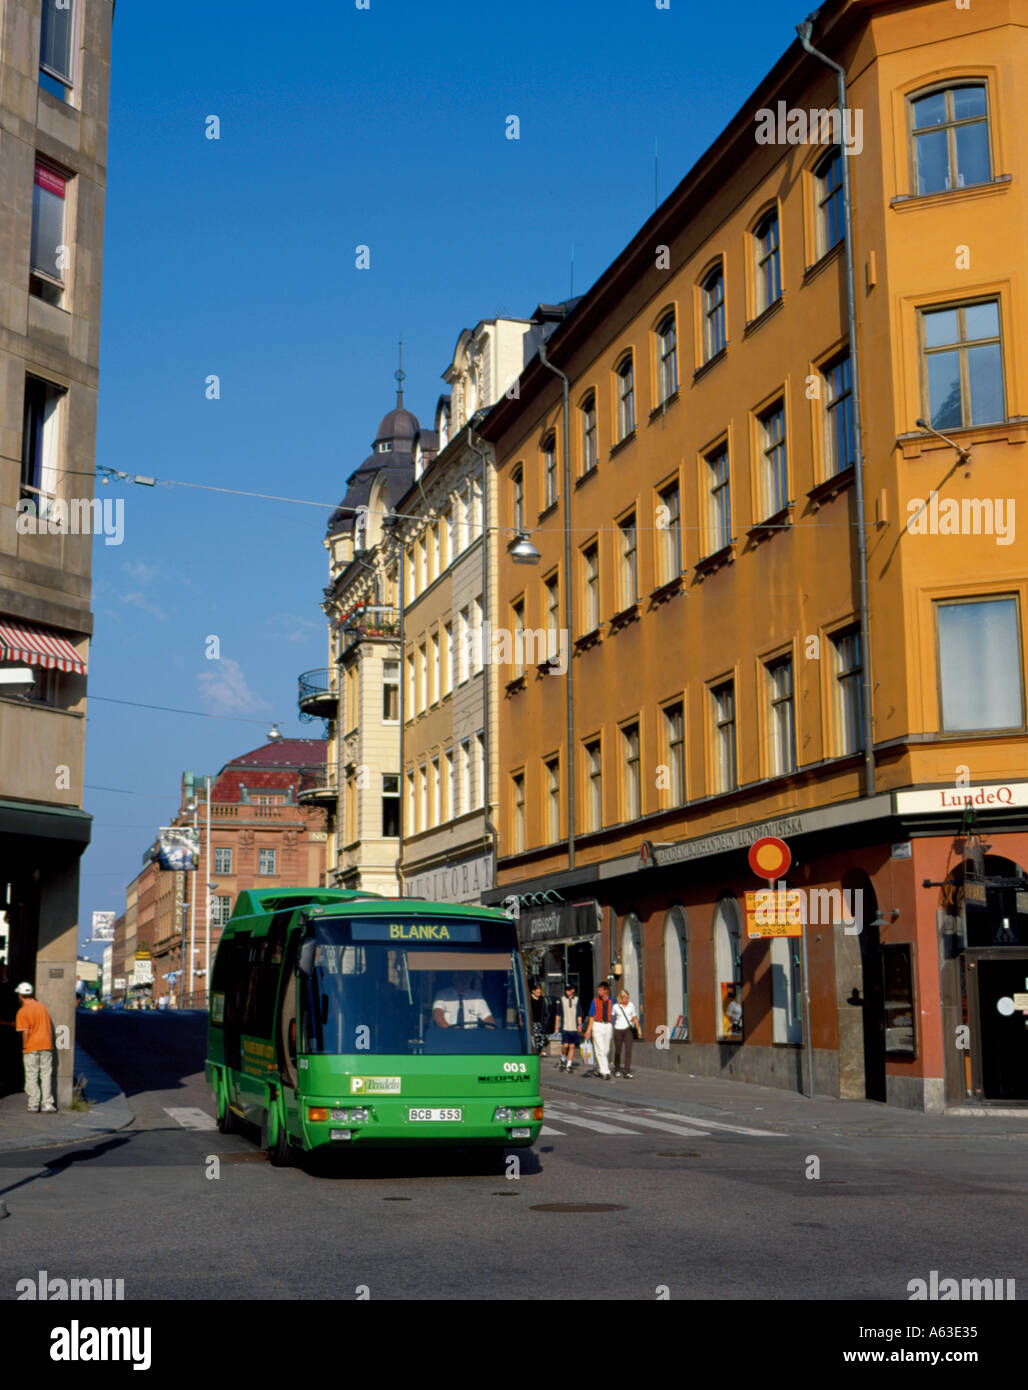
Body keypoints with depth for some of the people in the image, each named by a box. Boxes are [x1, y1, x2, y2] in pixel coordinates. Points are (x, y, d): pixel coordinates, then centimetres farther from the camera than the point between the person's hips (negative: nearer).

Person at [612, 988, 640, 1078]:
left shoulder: (631, 1005, 4)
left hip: (628, 1030, 0)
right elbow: (612, 1018, 9)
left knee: (628, 1051, -11)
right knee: (618, 1051, 8)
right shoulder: (616, 1007, -1)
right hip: (618, 1030, 0)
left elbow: (635, 1017, 11)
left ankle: (627, 1072, -13)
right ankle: (617, 1069, 32)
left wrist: (638, 1029, 8)